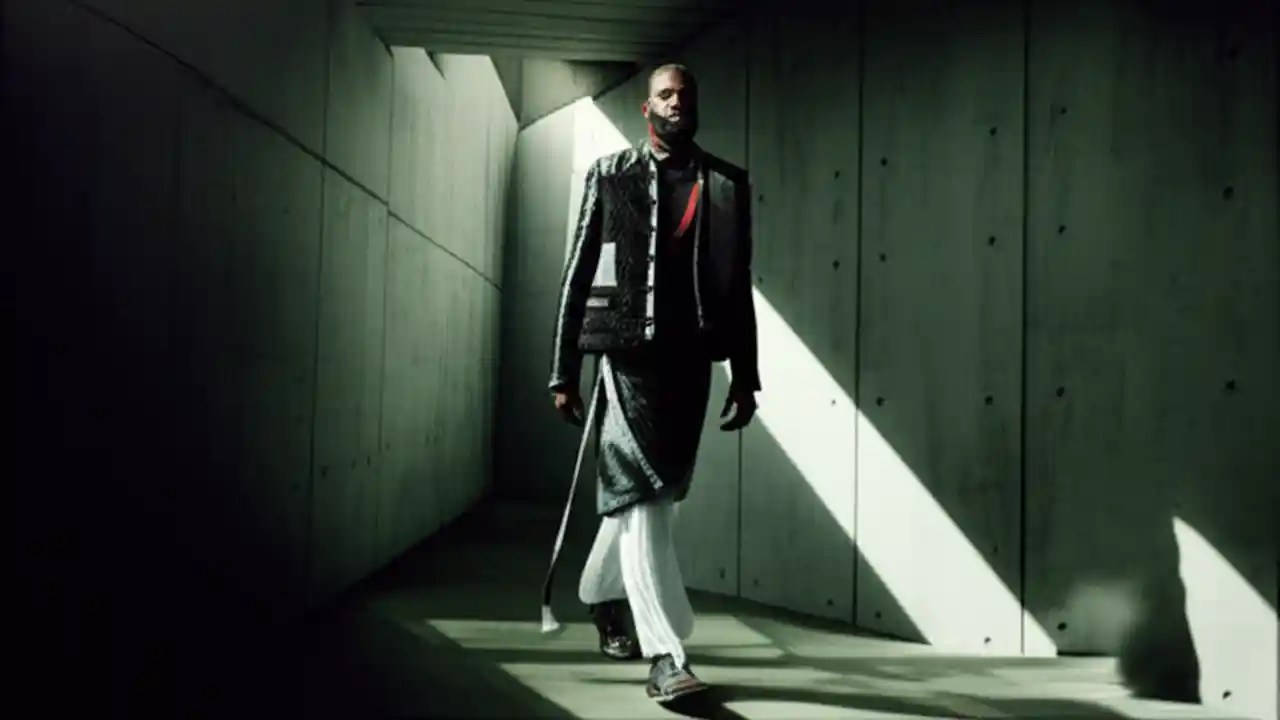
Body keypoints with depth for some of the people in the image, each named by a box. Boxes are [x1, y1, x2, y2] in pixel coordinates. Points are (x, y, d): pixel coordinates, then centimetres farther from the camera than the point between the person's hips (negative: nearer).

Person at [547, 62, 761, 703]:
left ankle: (601, 597, 37)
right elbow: (578, 273, 3)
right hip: (630, 351, -3)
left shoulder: (727, 183, 10)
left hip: (691, 356, 3)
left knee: (652, 492, 13)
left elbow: (739, 283, 11)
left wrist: (745, 372, 6)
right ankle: (665, 654, -9)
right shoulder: (609, 175, 5)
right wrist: (564, 372, -1)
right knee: (639, 492, -10)